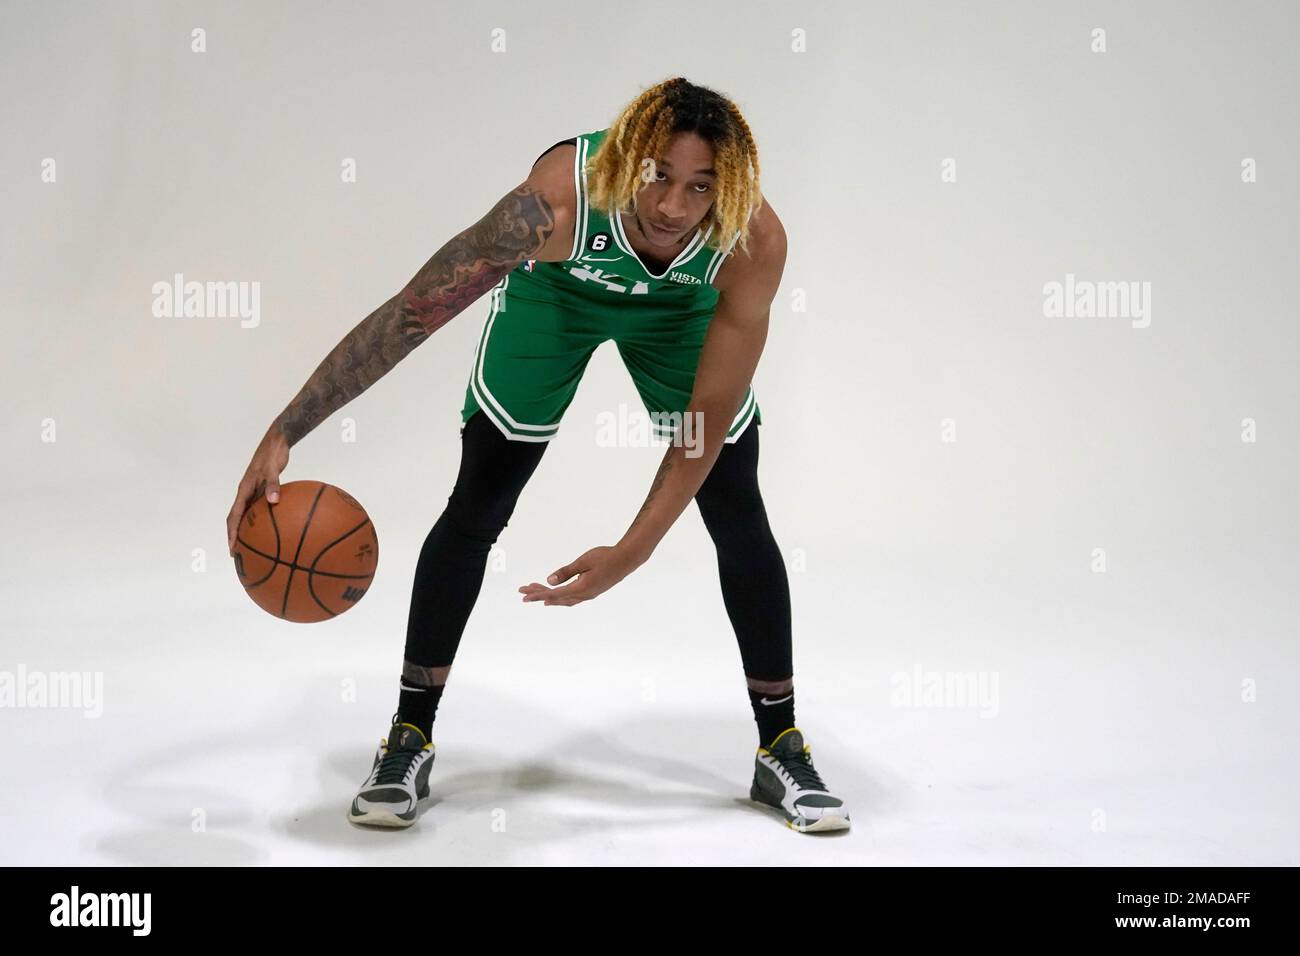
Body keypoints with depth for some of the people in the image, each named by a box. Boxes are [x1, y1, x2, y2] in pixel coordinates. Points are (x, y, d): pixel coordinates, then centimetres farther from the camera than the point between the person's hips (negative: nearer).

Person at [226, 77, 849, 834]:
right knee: (476, 508, -6)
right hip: (554, 288, -1)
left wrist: (630, 555, -33)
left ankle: (783, 750, 13)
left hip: (682, 305, 1)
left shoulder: (756, 242, -37)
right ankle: (409, 742, 9)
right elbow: (409, 315, -40)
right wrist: (283, 437, -43)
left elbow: (709, 421, -28)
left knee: (738, 514, -3)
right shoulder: (560, 198, -43)